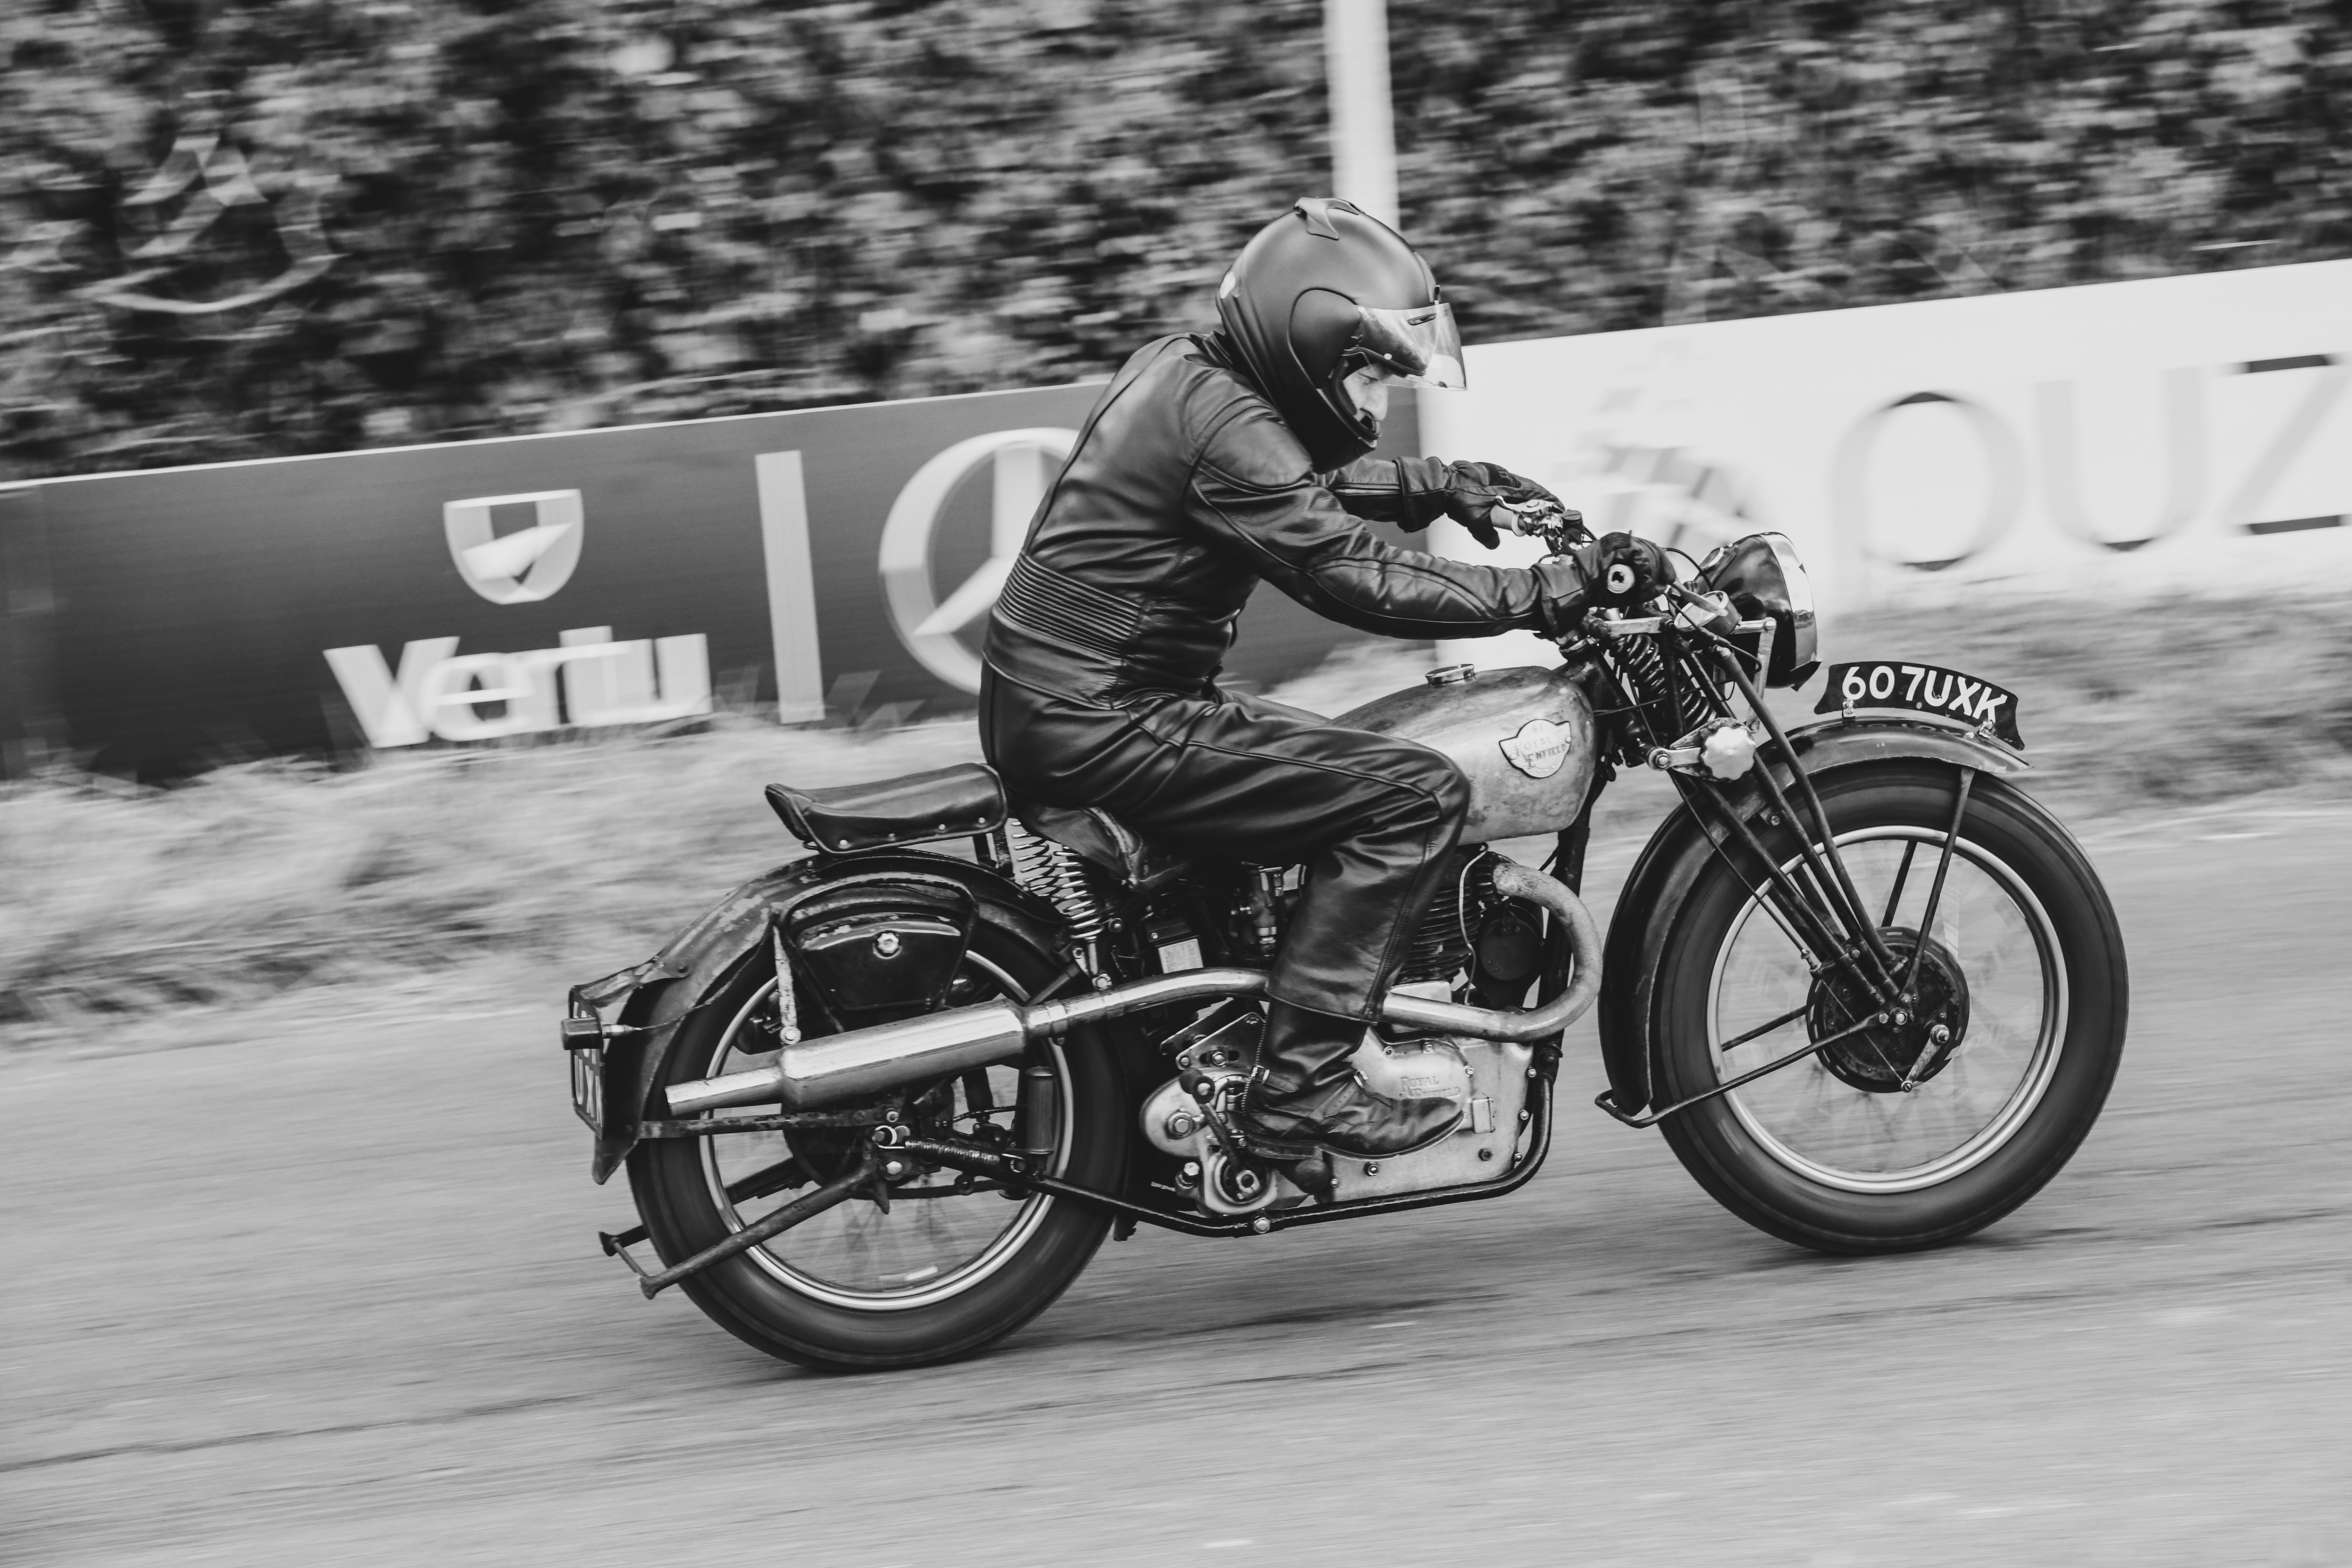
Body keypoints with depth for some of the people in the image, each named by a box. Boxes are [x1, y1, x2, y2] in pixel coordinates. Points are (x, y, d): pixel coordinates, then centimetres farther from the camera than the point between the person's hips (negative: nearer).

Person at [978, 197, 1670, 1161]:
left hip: (1040, 706, 10)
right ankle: (1298, 1087, -14)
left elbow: (1308, 486, 29)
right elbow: (1358, 579, -24)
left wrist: (1440, 484, 20)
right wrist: (1557, 589, -22)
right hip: (1103, 728, -10)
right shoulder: (1224, 424, -19)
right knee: (1417, 795, -14)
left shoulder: (1179, 366, 12)